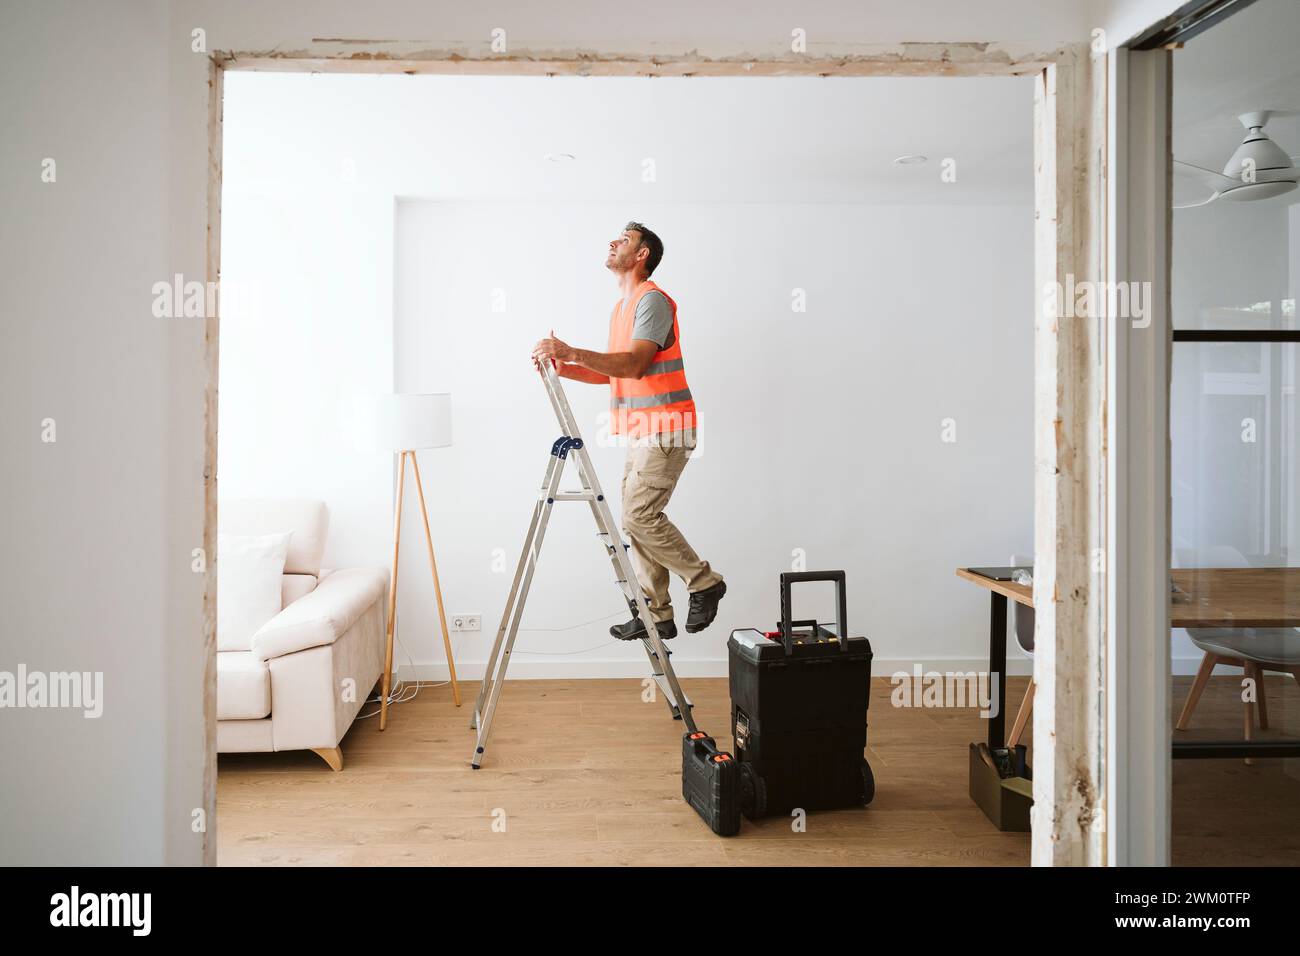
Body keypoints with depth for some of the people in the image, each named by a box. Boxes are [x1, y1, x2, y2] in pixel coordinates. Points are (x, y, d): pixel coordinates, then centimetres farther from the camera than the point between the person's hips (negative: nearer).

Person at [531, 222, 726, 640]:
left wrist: (573, 351, -29)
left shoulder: (653, 300, -11)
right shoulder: (622, 306, 21)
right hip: (641, 431, 10)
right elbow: (612, 372, 21)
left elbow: (634, 364, -23)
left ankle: (703, 581, 4)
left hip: (665, 430, -10)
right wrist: (564, 368, 6)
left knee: (640, 515, -14)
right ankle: (657, 616, 15)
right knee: (638, 518, 8)